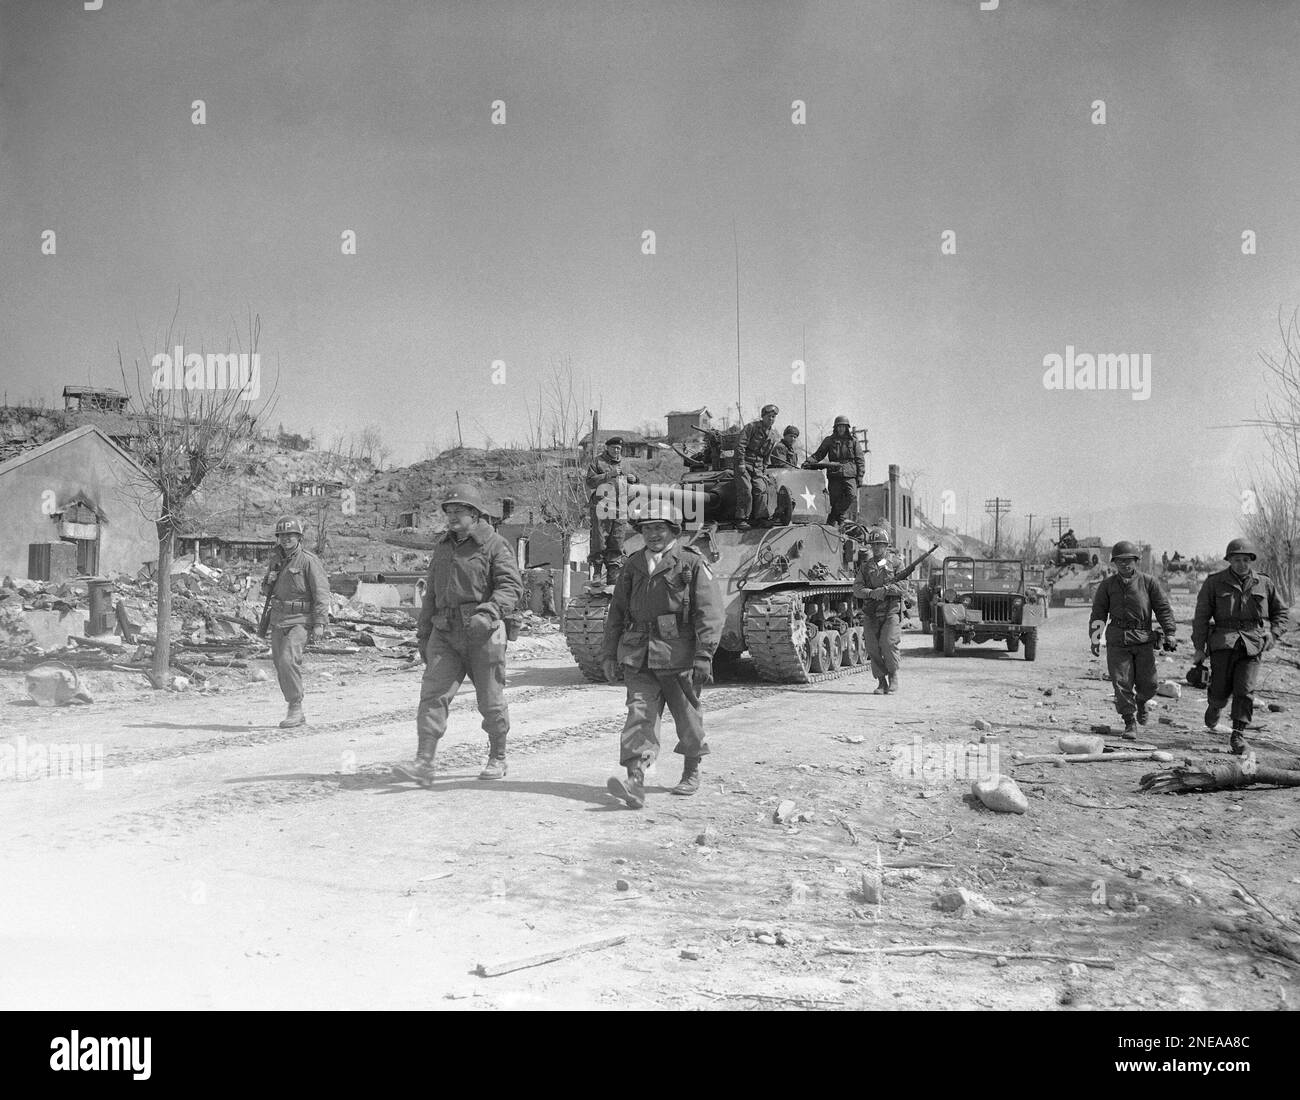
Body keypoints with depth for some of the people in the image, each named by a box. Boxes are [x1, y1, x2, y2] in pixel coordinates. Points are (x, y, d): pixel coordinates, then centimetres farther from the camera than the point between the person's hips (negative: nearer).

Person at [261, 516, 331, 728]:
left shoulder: (309, 560, -10)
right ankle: (298, 716, 17)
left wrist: (320, 623, -19)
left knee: (289, 660, -23)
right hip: (278, 620, 7)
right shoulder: (275, 558, 10)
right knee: (281, 665, 7)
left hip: (300, 620, -7)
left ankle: (295, 709, -13)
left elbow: (321, 593, -15)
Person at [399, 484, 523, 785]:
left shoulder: (494, 545, -3)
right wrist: (423, 634, 21)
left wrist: (488, 612, -30)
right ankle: (424, 763, -14)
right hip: (445, 633, 5)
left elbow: (511, 586, -14)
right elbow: (431, 593, 23)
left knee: (491, 700, 4)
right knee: (432, 694, -9)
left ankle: (497, 759, 22)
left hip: (483, 634, -5)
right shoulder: (442, 546, 17)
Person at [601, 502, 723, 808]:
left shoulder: (692, 564, -3)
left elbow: (709, 613, -9)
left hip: (679, 656, -3)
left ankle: (691, 772, 32)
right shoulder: (633, 567, 12)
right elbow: (616, 613, 17)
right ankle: (635, 783, -17)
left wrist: (704, 655, -16)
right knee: (639, 716, -9)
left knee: (688, 717, 10)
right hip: (638, 657, 3)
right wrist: (609, 653, 12)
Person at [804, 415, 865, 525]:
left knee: (852, 496, -20)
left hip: (850, 475, -1)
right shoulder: (829, 440, 13)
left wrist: (860, 476, 0)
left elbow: (860, 460, 9)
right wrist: (809, 461, -4)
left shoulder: (853, 441, 11)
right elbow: (819, 454, 15)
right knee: (835, 499, 0)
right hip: (834, 475, 1)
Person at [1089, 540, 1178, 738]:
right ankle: (1130, 723, 6)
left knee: (1147, 683, -1)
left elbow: (1163, 608, 4)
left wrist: (1169, 634, -1)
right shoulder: (1108, 584, 6)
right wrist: (1095, 638, 5)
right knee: (1121, 683, -4)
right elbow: (1098, 612, 9)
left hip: (1143, 640, 0)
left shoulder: (1149, 582, 3)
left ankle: (1141, 701, 34)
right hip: (1117, 640, 1)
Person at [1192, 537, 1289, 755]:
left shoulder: (1264, 584, 9)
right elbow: (1201, 616, 4)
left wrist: (1273, 635, 4)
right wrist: (1199, 648, 0)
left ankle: (1238, 735, -3)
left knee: (1245, 691, -10)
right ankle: (1213, 709, 34)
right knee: (1221, 691, -1)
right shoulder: (1214, 582, 4)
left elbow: (1280, 612, 21)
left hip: (1253, 645, 1)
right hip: (1224, 641, -1)